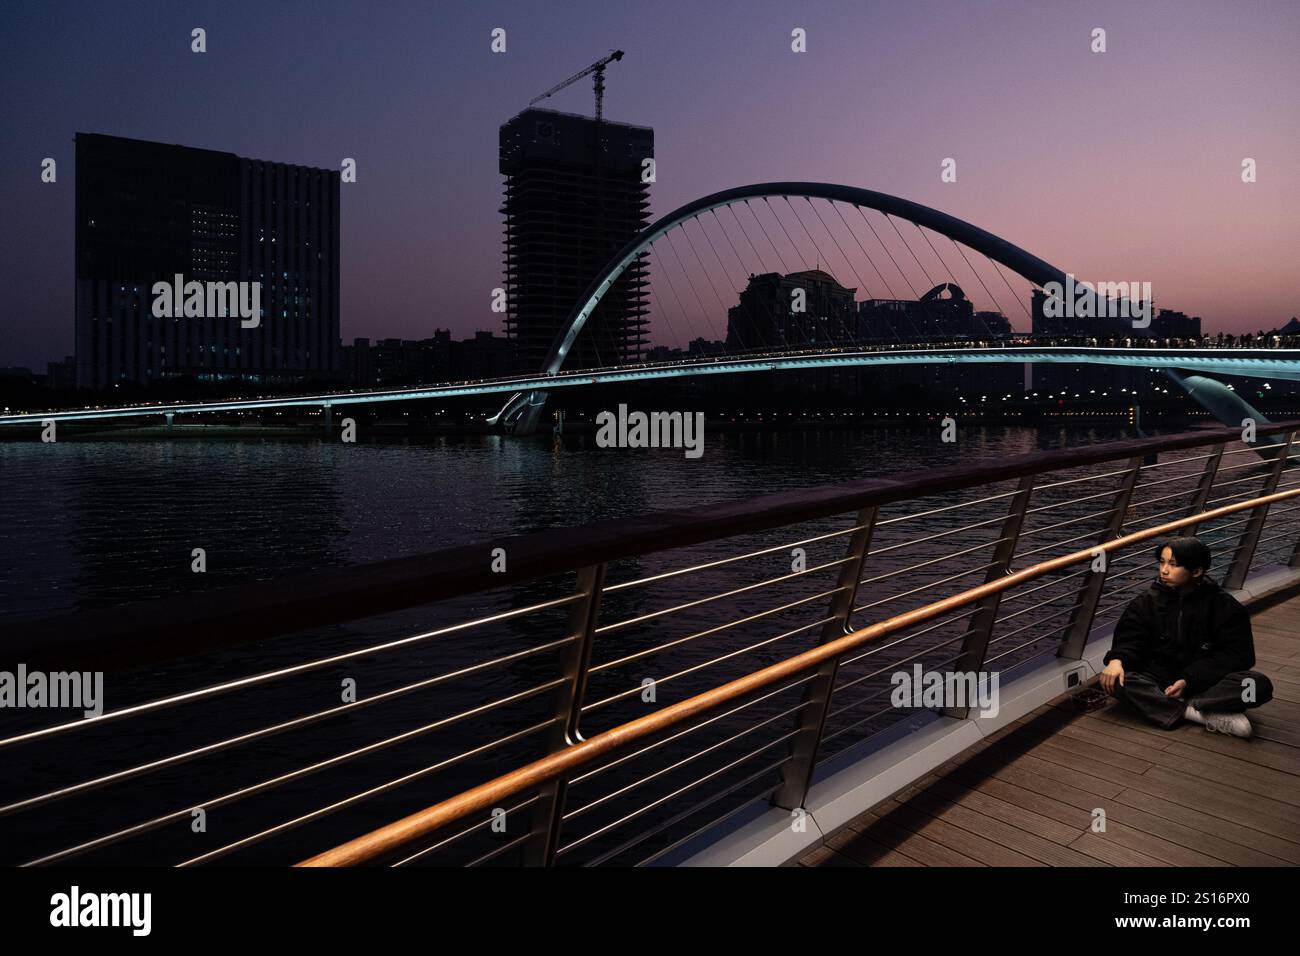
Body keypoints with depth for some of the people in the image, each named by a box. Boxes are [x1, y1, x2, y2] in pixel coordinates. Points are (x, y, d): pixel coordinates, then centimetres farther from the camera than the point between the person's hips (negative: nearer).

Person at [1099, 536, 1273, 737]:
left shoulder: (1224, 606, -1)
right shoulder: (1146, 603, 4)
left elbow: (1239, 656, -6)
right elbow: (1129, 641, 1)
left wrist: (1189, 681, -18)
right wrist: (1116, 659, -25)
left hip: (1206, 682, -1)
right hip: (1160, 679, 2)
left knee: (1259, 684, -28)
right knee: (1116, 680, -30)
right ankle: (1210, 715, -34)